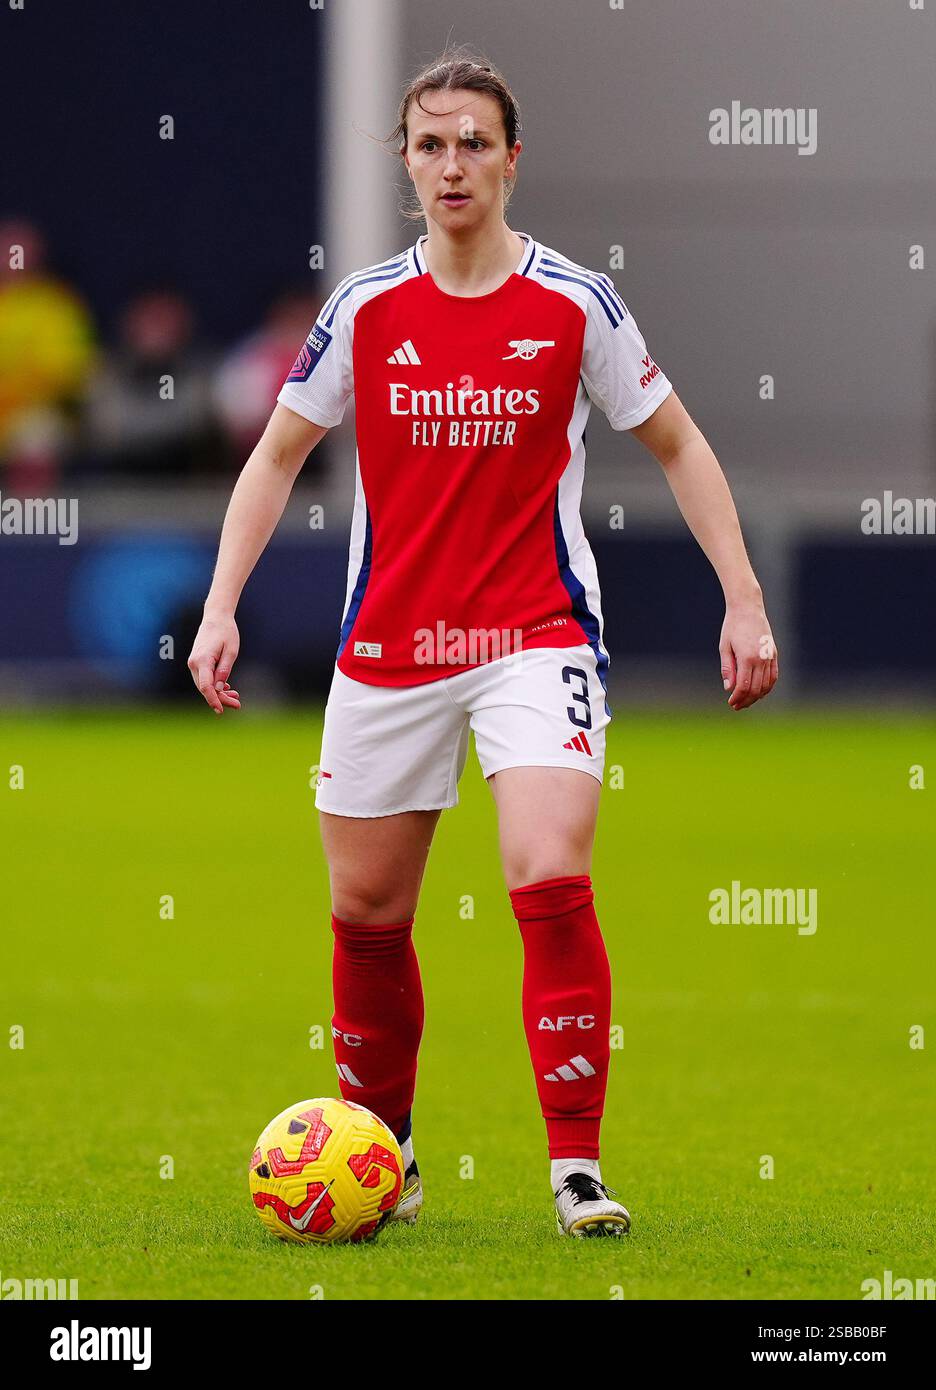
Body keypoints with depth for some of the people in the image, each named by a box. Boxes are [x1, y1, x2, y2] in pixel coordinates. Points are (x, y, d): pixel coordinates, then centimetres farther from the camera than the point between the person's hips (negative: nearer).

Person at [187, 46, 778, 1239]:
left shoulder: (575, 306, -4)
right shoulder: (364, 310, 1)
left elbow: (678, 447, 6)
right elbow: (277, 456, 10)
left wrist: (744, 601, -1)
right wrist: (220, 607, 0)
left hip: (535, 637, -3)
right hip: (387, 644, 3)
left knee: (551, 882, -20)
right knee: (366, 913, 8)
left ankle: (577, 1168, -15)